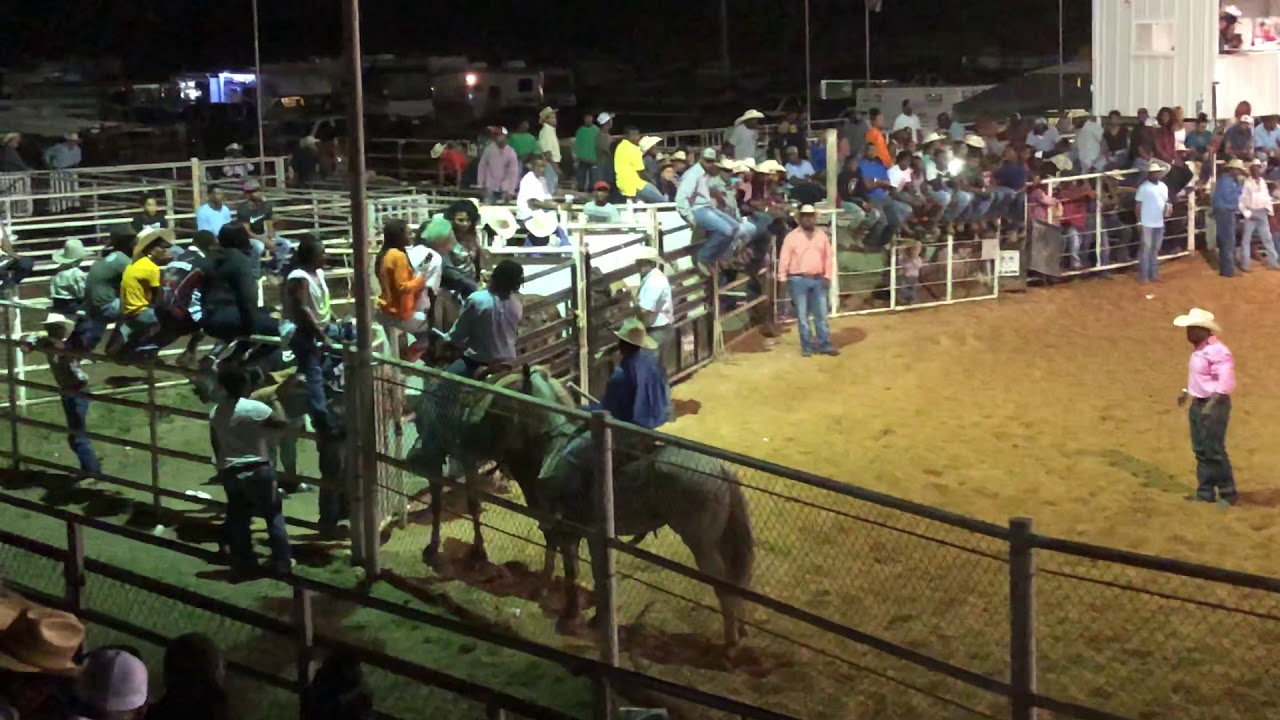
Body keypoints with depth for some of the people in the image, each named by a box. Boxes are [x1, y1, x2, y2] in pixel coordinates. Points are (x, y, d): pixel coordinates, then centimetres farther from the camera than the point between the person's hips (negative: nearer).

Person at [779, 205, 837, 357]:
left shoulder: (822, 235, 7)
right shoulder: (792, 236, -3)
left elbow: (828, 258, 8)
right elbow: (784, 259, -4)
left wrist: (828, 276, 1)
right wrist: (782, 277, -10)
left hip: (818, 280, 3)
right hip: (799, 280, -3)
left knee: (821, 314, 7)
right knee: (802, 315, 2)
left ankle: (825, 345, 14)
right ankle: (807, 346, 9)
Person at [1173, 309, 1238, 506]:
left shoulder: (1217, 351, -20)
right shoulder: (1199, 350, 11)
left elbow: (1225, 382, -25)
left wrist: (1212, 403, -28)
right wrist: (1187, 392, 16)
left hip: (1214, 405, -10)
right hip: (1198, 403, 10)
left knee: (1214, 451, -5)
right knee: (1201, 450, 12)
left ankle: (1228, 493, 5)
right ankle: (1206, 492, 19)